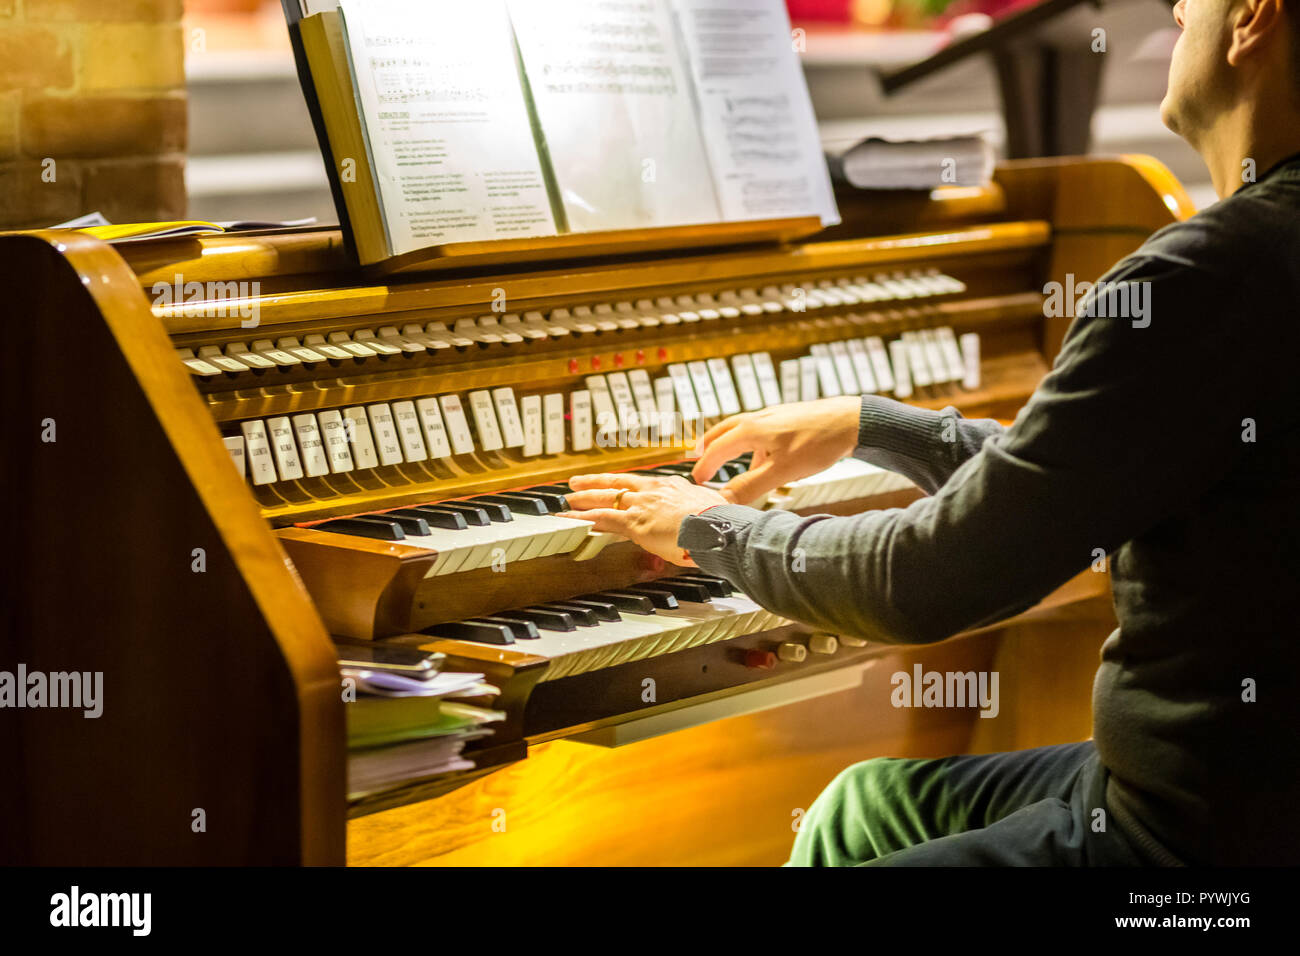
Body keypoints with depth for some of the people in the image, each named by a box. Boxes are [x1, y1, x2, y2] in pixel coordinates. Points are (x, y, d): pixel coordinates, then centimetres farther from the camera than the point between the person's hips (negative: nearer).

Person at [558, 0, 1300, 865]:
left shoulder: (1217, 270, -24)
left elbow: (929, 586, -20)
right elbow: (1085, 477, 21)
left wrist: (711, 528, -3)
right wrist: (869, 426, 27)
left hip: (1193, 834, -10)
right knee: (866, 801, 25)